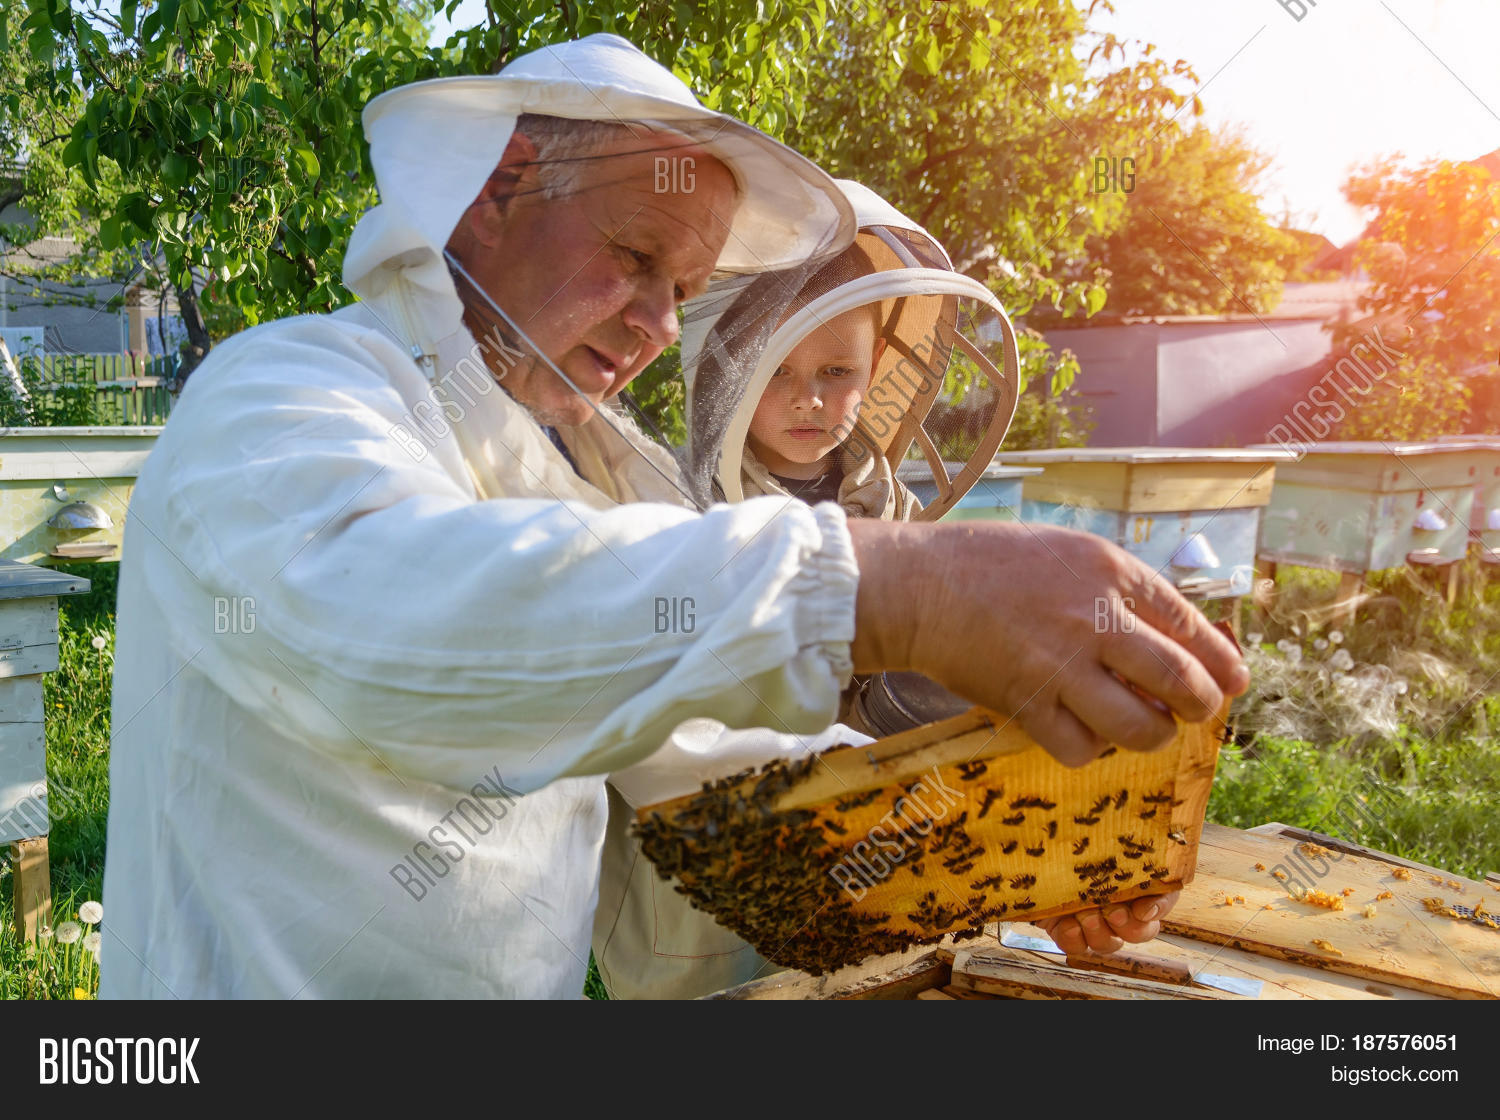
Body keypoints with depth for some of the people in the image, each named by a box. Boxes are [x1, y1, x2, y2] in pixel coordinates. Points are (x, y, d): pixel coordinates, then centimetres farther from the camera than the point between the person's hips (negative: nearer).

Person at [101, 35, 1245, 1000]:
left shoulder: (568, 465, 11)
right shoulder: (282, 393, -12)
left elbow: (670, 744, 13)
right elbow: (366, 606, -34)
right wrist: (871, 588, -41)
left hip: (543, 988, 6)